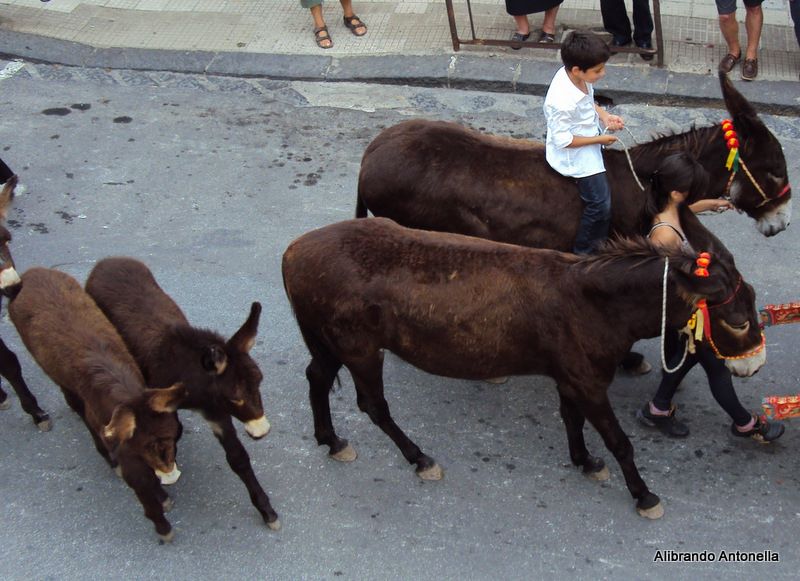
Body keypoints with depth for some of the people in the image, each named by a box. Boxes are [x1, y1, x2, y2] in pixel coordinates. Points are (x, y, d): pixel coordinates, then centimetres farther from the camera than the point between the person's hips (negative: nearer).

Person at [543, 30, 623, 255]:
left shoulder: (578, 77, -14)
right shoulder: (563, 102, -39)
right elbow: (563, 140, -27)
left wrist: (605, 116, -7)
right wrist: (599, 139, -20)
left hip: (589, 147, 9)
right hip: (576, 155, -9)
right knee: (600, 204, 3)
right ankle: (584, 250, 24)